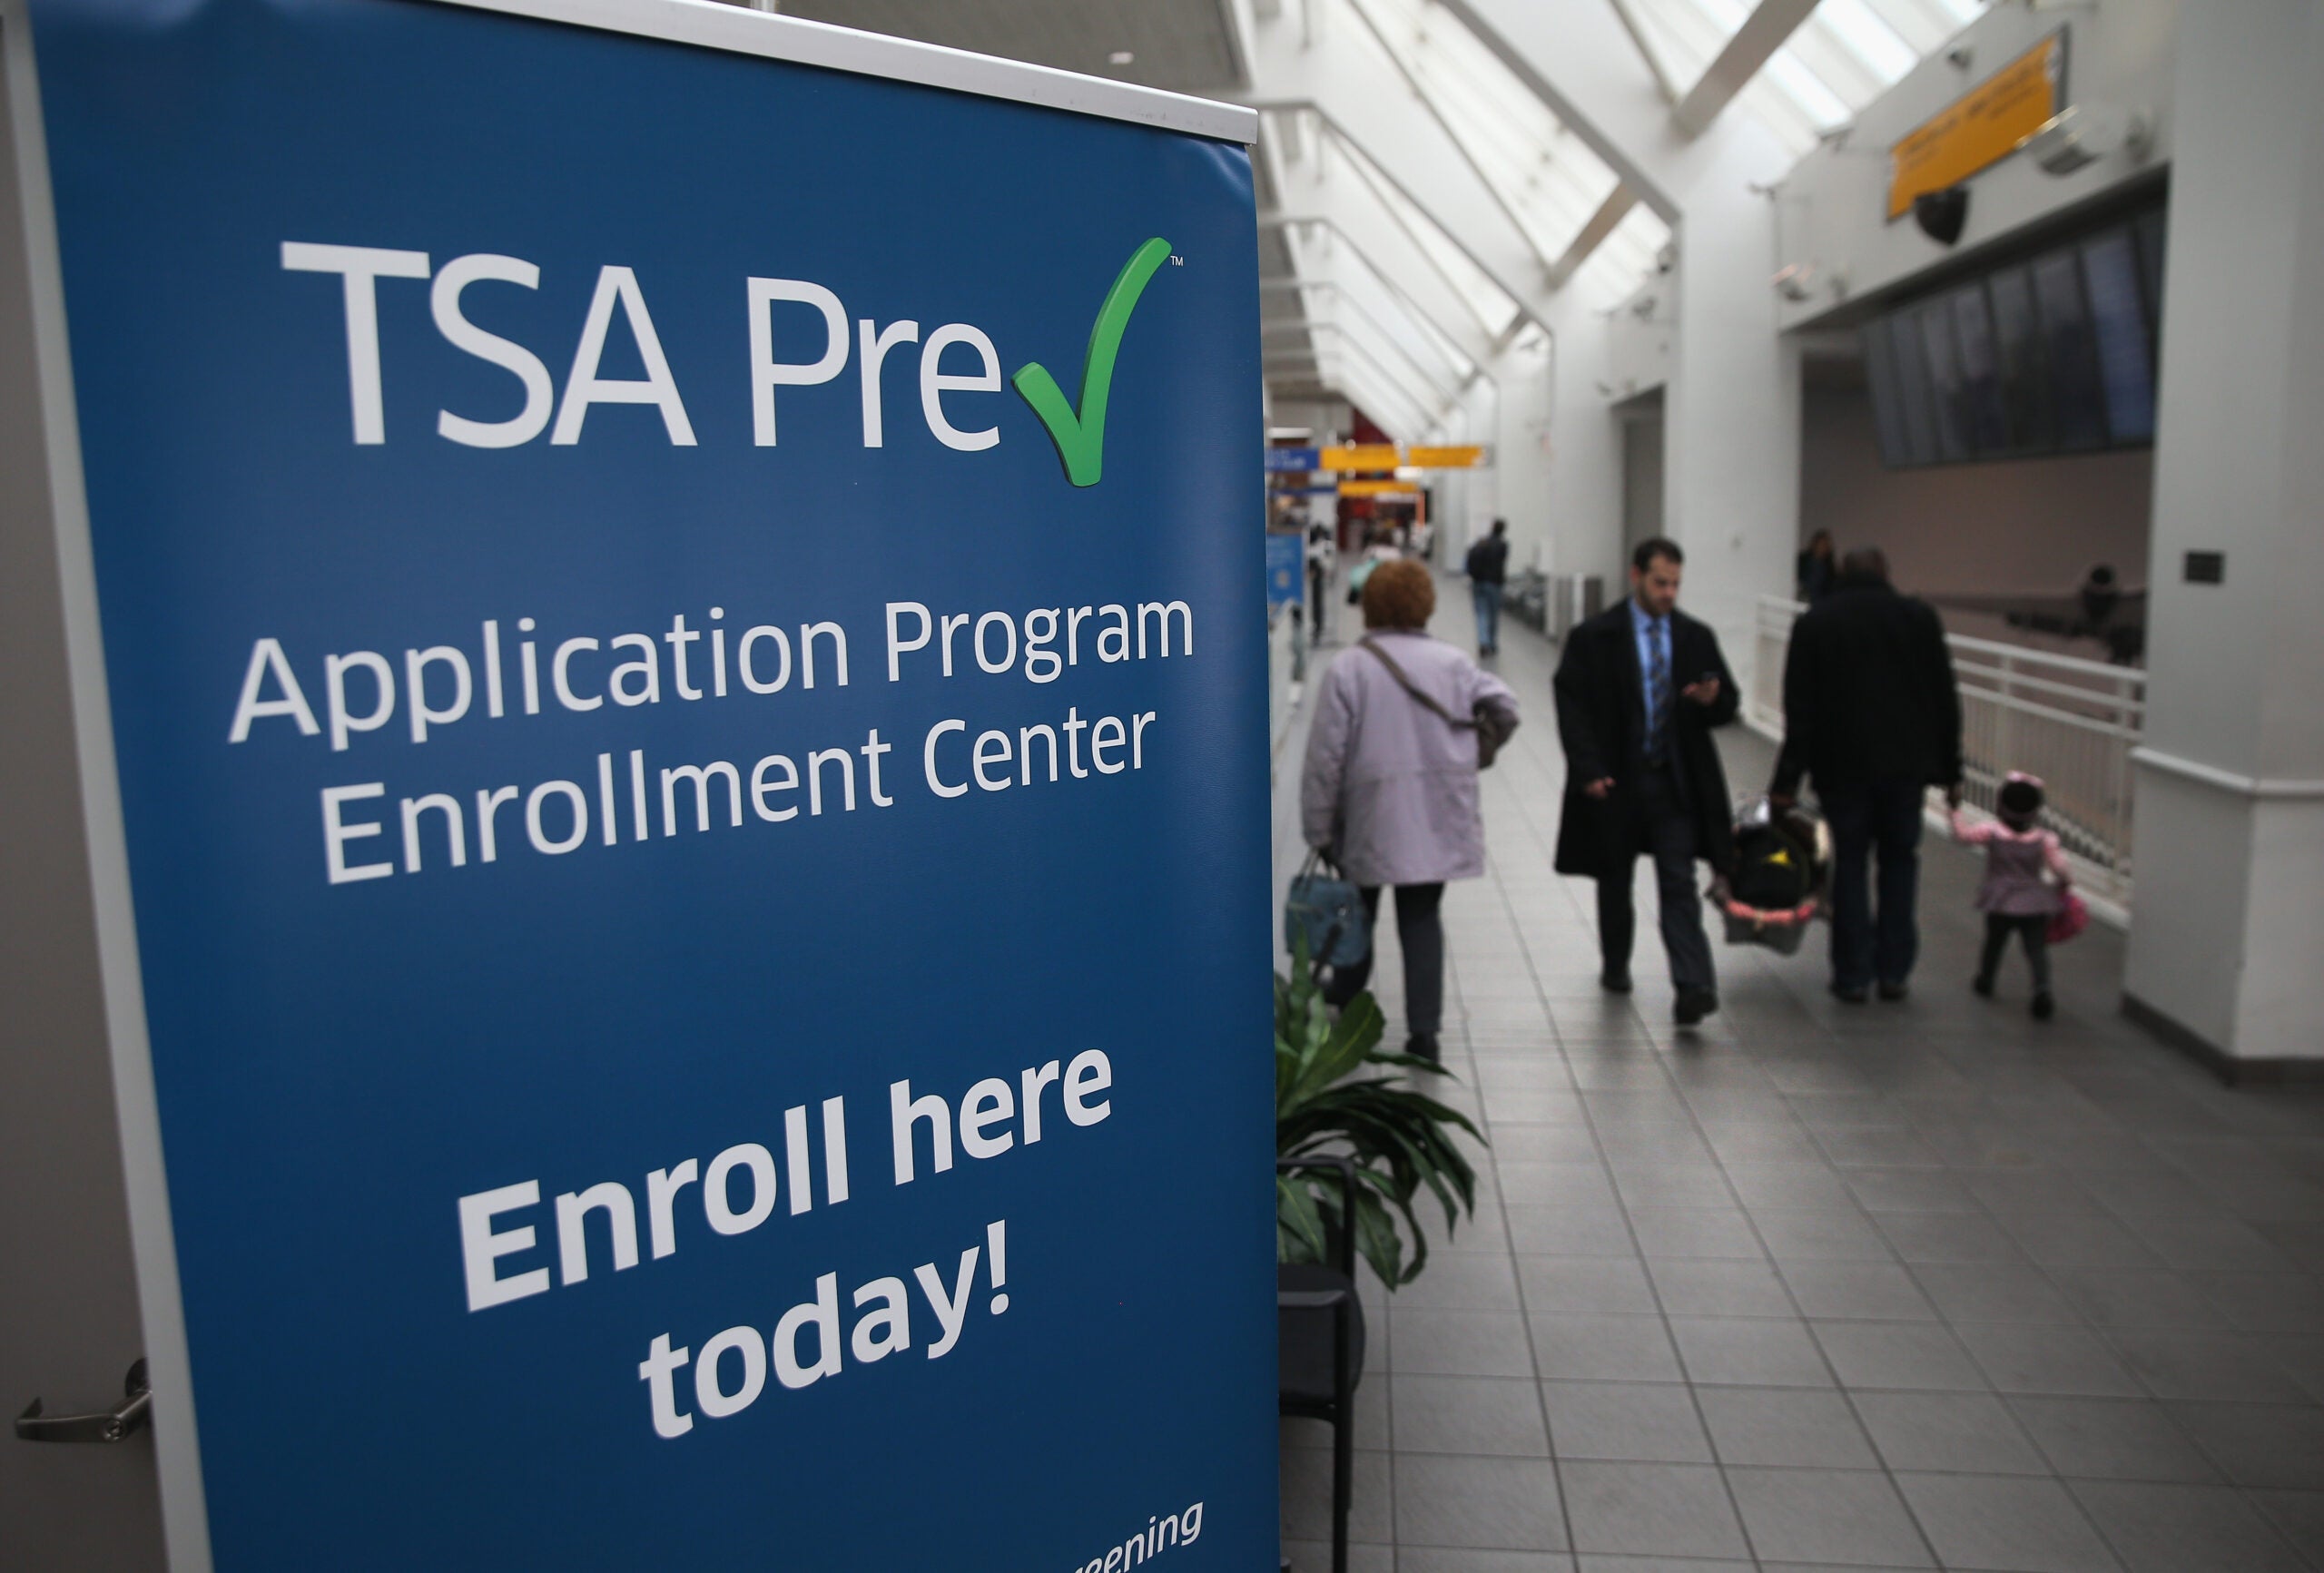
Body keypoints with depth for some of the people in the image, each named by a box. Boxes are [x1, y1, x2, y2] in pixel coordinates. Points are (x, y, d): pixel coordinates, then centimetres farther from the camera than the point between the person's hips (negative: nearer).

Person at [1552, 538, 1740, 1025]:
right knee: (1614, 881, 14)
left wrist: (1712, 700, -14)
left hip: (1676, 783, 1)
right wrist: (1589, 771, -16)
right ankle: (1616, 966, 34)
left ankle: (1694, 986, -12)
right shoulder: (1593, 638, -4)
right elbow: (1572, 708, -7)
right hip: (1616, 783, -1)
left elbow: (1728, 707, 10)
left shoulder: (1697, 637, 6)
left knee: (1679, 884, -7)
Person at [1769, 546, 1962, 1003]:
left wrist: (1788, 777, -1)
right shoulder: (1919, 617, 4)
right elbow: (1945, 700, 5)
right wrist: (1950, 769, 9)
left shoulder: (1813, 623, 1)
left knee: (1850, 864, 7)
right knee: (1899, 861, 12)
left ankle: (1853, 975, 7)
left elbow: (1799, 709, -2)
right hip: (1906, 762, 1)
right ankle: (1893, 972, 13)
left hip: (1842, 765, -1)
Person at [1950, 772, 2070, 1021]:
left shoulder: (1991, 834, -12)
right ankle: (2042, 990, -14)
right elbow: (2061, 870, -11)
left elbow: (1961, 833, -3)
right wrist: (2063, 885, 9)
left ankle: (1985, 981, 37)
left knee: (1994, 943, 19)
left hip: (2000, 905, 0)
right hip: (2035, 905, 0)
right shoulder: (2045, 839, -10)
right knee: (2037, 949, 3)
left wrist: (1956, 809, 9)